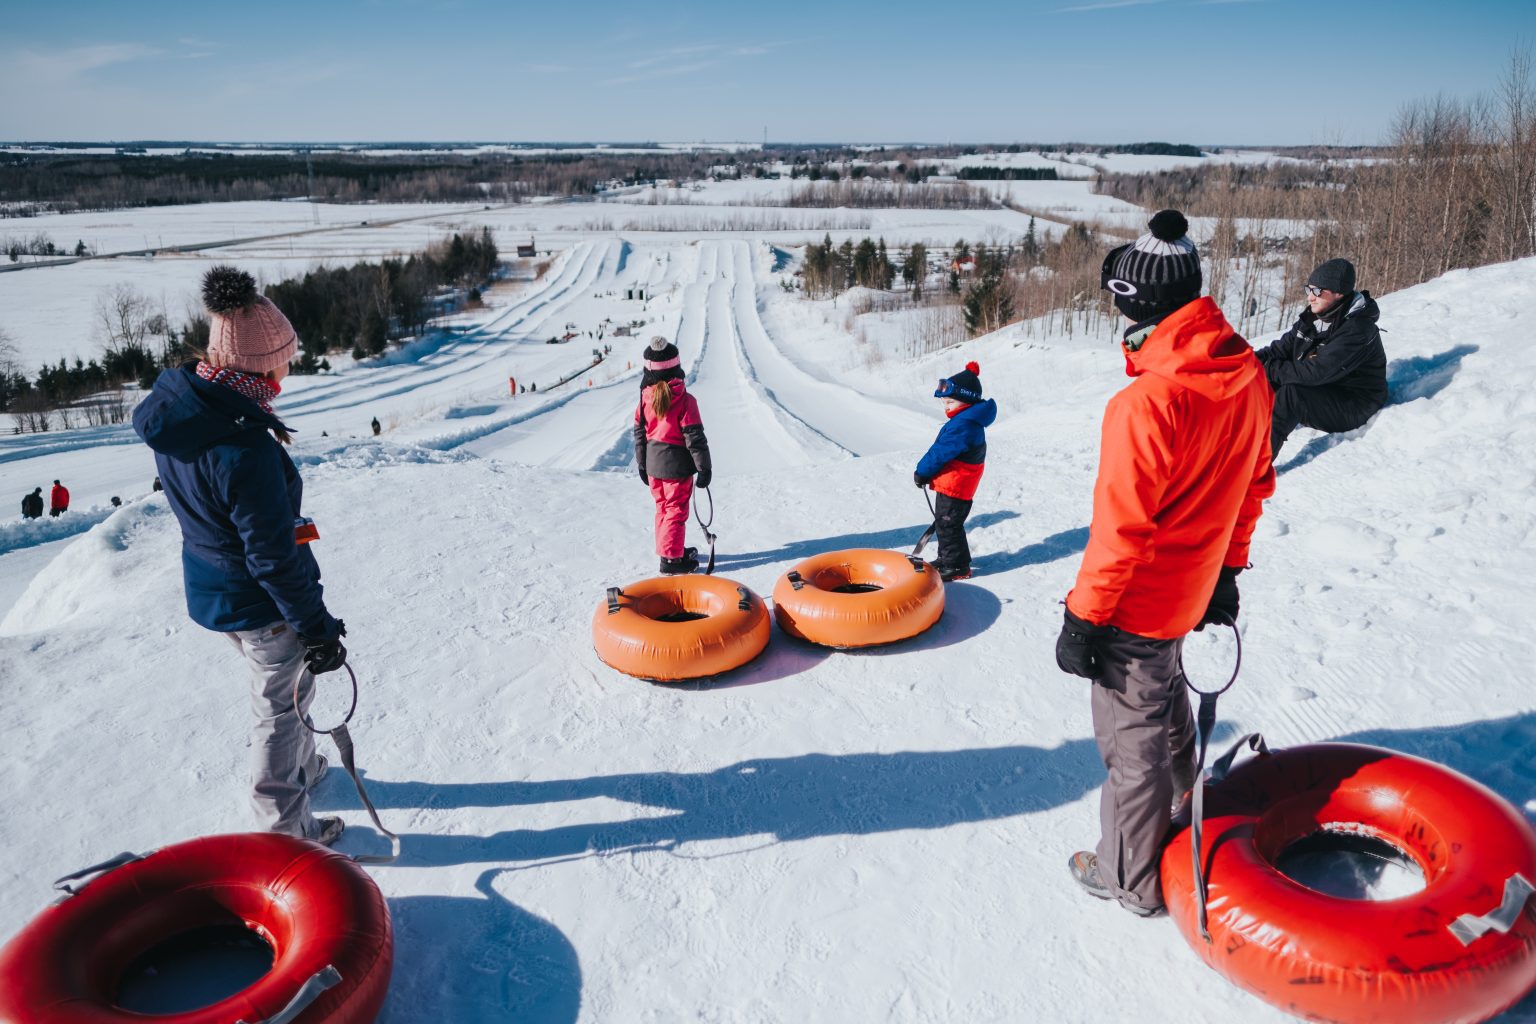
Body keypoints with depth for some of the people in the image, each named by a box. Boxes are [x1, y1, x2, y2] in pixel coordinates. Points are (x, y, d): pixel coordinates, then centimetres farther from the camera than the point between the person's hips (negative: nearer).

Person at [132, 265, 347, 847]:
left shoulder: (177, 406, -7)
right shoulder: (245, 449, -34)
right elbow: (274, 558, -28)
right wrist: (317, 629, -16)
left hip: (211, 589, 8)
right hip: (262, 604, -8)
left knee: (284, 689, 29)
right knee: (283, 707, 13)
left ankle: (302, 769, 53)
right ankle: (285, 830, 32)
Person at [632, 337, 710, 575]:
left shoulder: (645, 399, -1)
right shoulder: (685, 400, -18)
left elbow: (639, 434, 7)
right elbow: (694, 437, -16)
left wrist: (642, 465, 18)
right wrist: (704, 468, -8)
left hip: (653, 465, 6)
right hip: (677, 465, -6)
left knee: (663, 508, 19)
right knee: (676, 511, 3)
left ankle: (670, 549, 32)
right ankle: (671, 559, 6)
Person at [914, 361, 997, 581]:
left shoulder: (962, 425, -23)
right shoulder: (970, 420, 11)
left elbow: (940, 453, -22)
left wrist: (921, 472, -9)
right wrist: (928, 472, 10)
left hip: (954, 486, -10)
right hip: (953, 484, 10)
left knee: (948, 525, -1)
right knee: (945, 522, 20)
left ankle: (957, 566, 9)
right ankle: (947, 559, 32)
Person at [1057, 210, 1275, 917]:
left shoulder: (1147, 402, -31)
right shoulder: (1248, 377, -3)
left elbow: (1121, 530, -26)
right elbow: (1255, 486, 9)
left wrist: (1083, 618, -15)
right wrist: (1227, 570, 20)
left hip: (1136, 605, -8)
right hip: (1193, 588, 8)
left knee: (1132, 740, 10)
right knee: (1165, 705, 31)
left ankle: (1131, 879, 30)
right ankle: (1179, 802, 56)